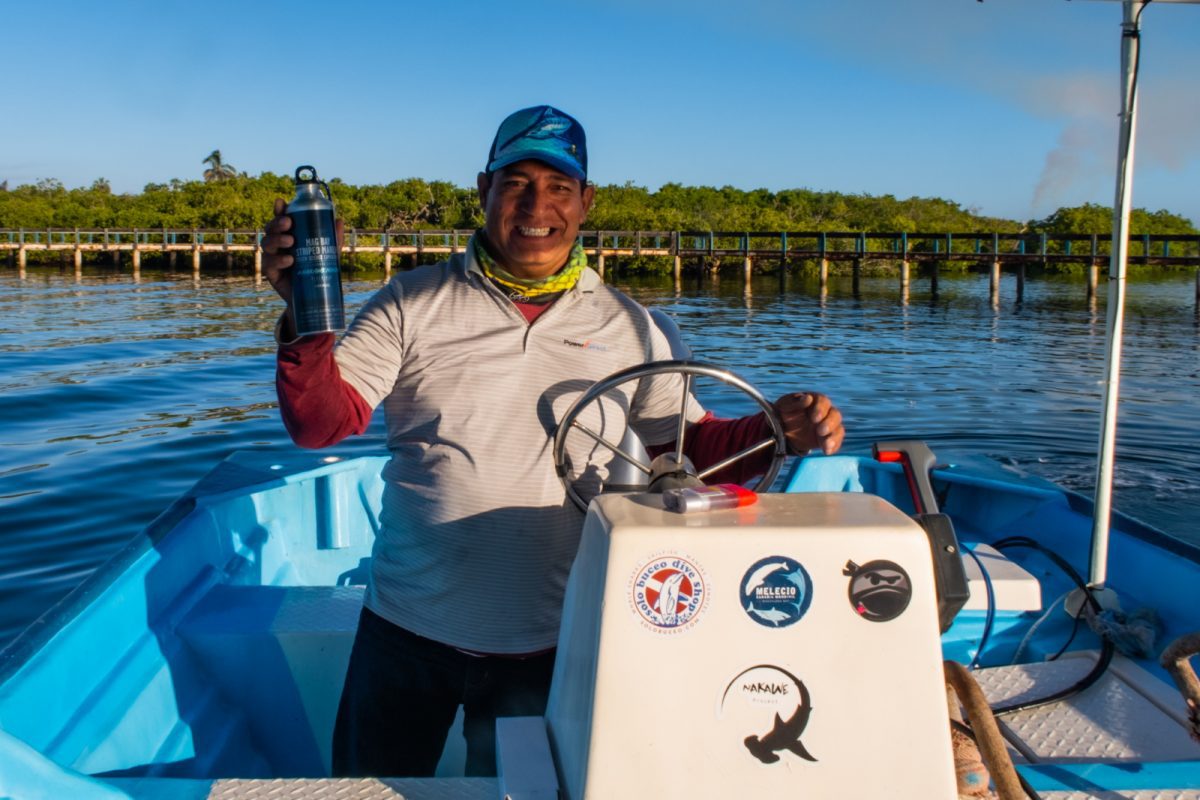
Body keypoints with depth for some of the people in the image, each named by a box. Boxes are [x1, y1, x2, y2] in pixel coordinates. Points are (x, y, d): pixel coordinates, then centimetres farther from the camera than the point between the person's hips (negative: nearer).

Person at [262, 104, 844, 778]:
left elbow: (688, 444, 5)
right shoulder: (414, 305, -3)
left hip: (552, 646, 1)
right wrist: (304, 317, -28)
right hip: (409, 630, 0)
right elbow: (322, 423, -10)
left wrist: (778, 432, -13)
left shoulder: (627, 326, 2)